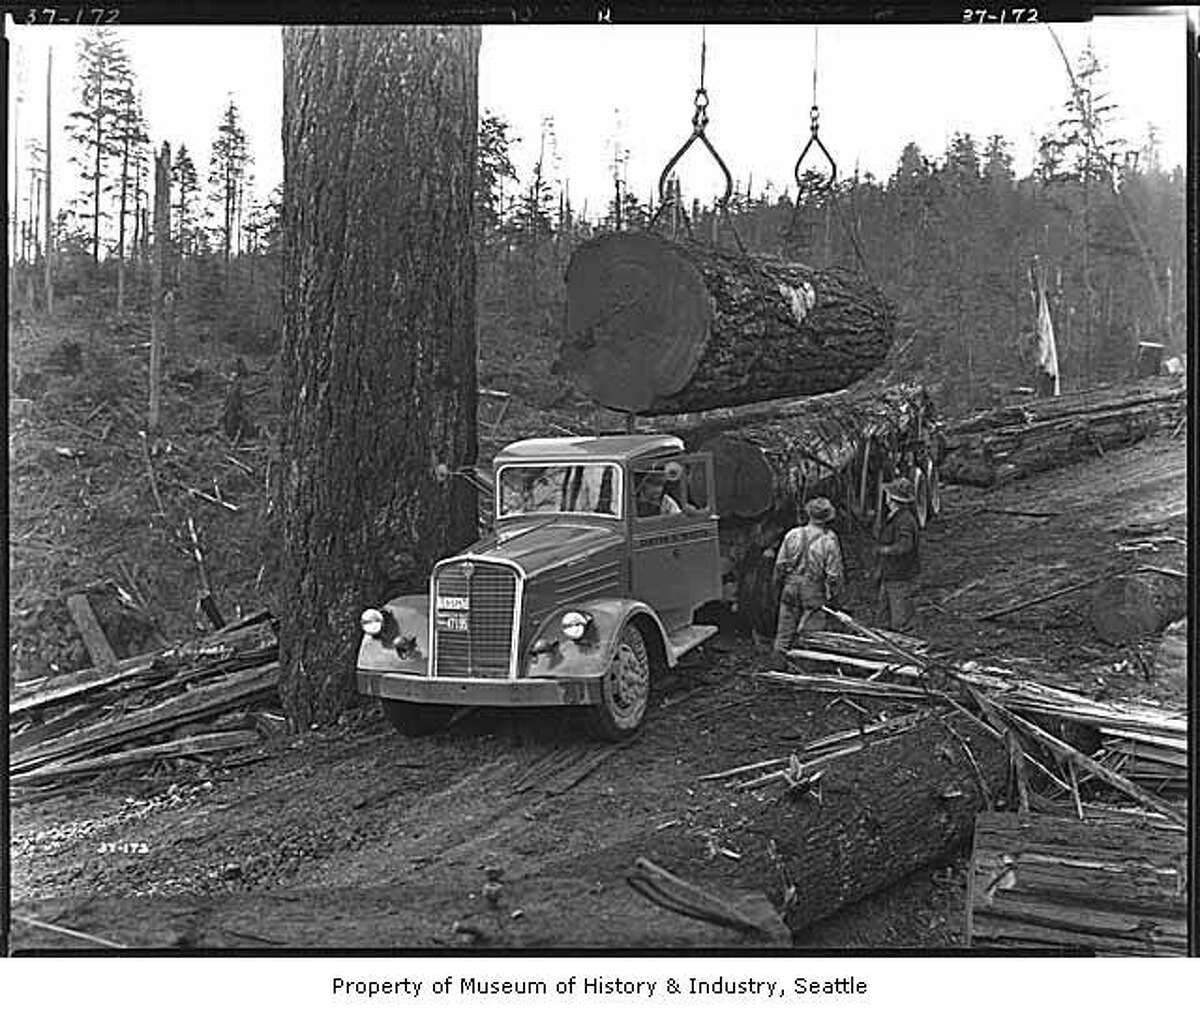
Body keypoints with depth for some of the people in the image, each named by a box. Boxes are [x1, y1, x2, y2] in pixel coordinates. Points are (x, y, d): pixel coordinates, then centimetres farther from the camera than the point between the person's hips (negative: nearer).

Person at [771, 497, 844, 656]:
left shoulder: (792, 535, -5)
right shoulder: (829, 541, -12)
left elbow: (780, 565, -1)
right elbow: (834, 574, -10)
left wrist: (779, 589, 12)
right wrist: (831, 595, 4)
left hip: (791, 589, 3)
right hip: (814, 594, -3)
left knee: (784, 634, 13)